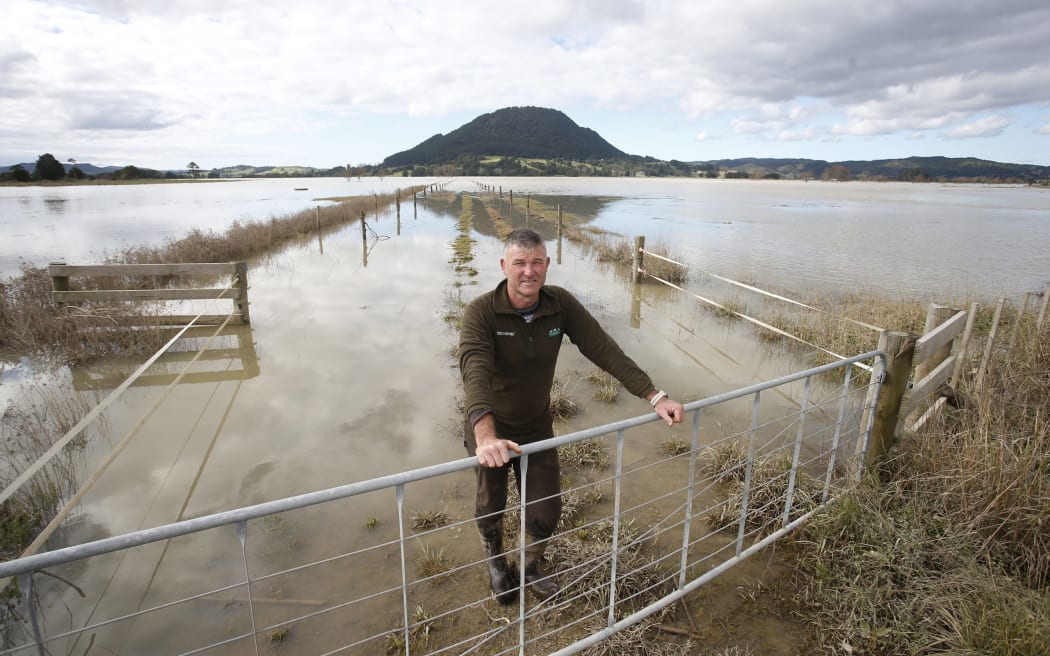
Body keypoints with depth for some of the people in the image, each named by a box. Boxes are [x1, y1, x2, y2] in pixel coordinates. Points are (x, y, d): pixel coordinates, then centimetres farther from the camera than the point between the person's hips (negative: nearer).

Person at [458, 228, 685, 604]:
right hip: (490, 431, -3)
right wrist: (486, 435, -57)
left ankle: (530, 569, 45)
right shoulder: (481, 312, -26)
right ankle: (496, 565, 53)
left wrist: (654, 396, -23)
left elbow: (603, 350, -15)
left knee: (546, 512, 10)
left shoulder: (561, 304, -13)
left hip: (537, 427, 3)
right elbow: (475, 369, -41)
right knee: (490, 508, 18)